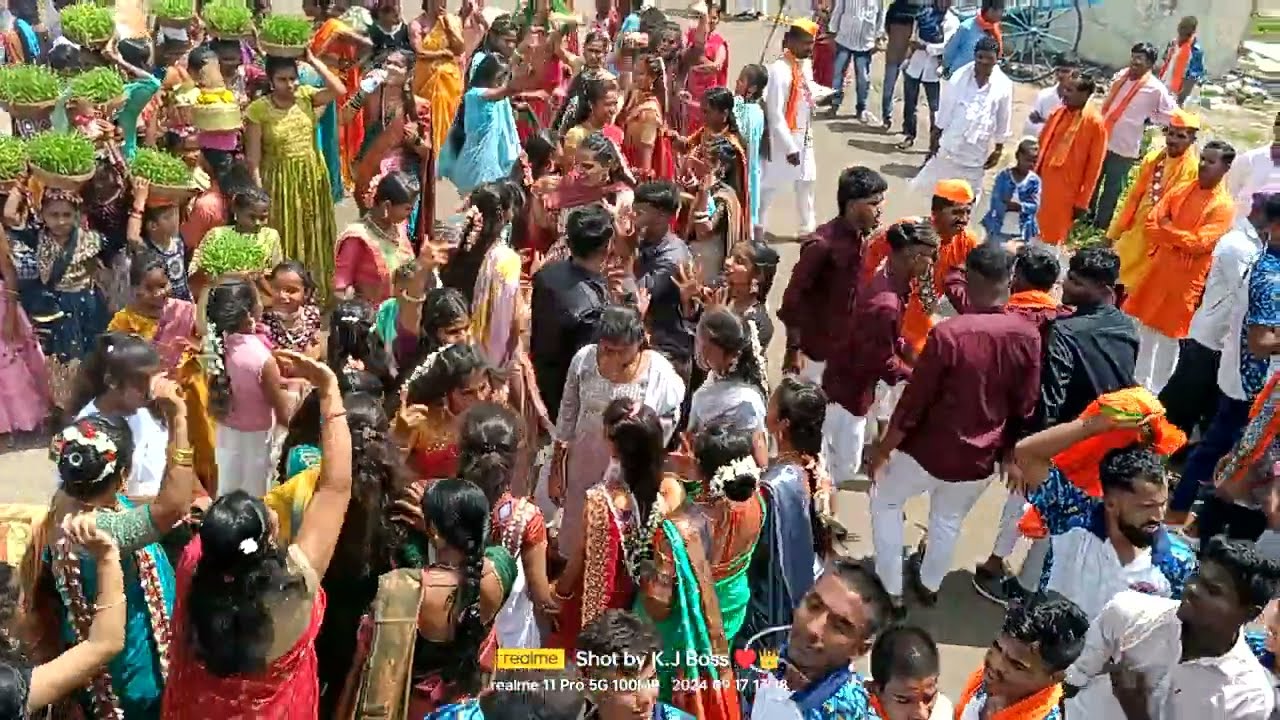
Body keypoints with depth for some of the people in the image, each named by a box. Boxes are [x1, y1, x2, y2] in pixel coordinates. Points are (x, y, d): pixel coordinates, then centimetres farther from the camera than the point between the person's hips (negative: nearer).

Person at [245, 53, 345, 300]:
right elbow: (253, 159, -11)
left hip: (312, 178, 4)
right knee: (284, 244, 3)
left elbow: (340, 90, -17)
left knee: (314, 240, 14)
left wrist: (313, 60, -14)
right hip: (280, 182, -4)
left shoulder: (306, 96, -1)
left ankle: (316, 297, 28)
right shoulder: (258, 110, -12)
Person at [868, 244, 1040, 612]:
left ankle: (890, 590, 27)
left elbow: (913, 403, -19)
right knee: (949, 519, 30)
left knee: (885, 504, 23)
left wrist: (882, 450, -5)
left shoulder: (948, 333, -26)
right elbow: (1026, 408, -1)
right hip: (980, 458, 4)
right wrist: (1008, 451, 17)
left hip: (929, 451, -4)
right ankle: (929, 585, 48)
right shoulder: (1028, 336, -12)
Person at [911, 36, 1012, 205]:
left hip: (978, 150, 0)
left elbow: (1004, 121, -2)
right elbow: (945, 108, -1)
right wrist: (936, 135, 3)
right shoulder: (959, 76, -11)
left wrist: (999, 149, 2)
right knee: (935, 184, 12)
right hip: (952, 144, 0)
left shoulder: (1004, 85, -11)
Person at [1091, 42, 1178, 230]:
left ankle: (1101, 225, 24)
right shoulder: (1120, 76, 3)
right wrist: (1099, 121, 10)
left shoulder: (1155, 89, -13)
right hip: (1100, 139, 5)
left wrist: (1147, 118, -6)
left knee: (1112, 188, 10)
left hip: (1123, 147, -5)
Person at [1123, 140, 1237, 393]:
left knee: (1168, 338, 5)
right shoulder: (1180, 190, 4)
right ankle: (1139, 382, 31)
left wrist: (1167, 230, -12)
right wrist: (1179, 238, -15)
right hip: (1158, 268, 6)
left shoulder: (1224, 207, -13)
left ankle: (1156, 390, 19)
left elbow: (1199, 243, -20)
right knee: (1145, 329, 15)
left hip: (1185, 279, -5)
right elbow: (1151, 222, -1)